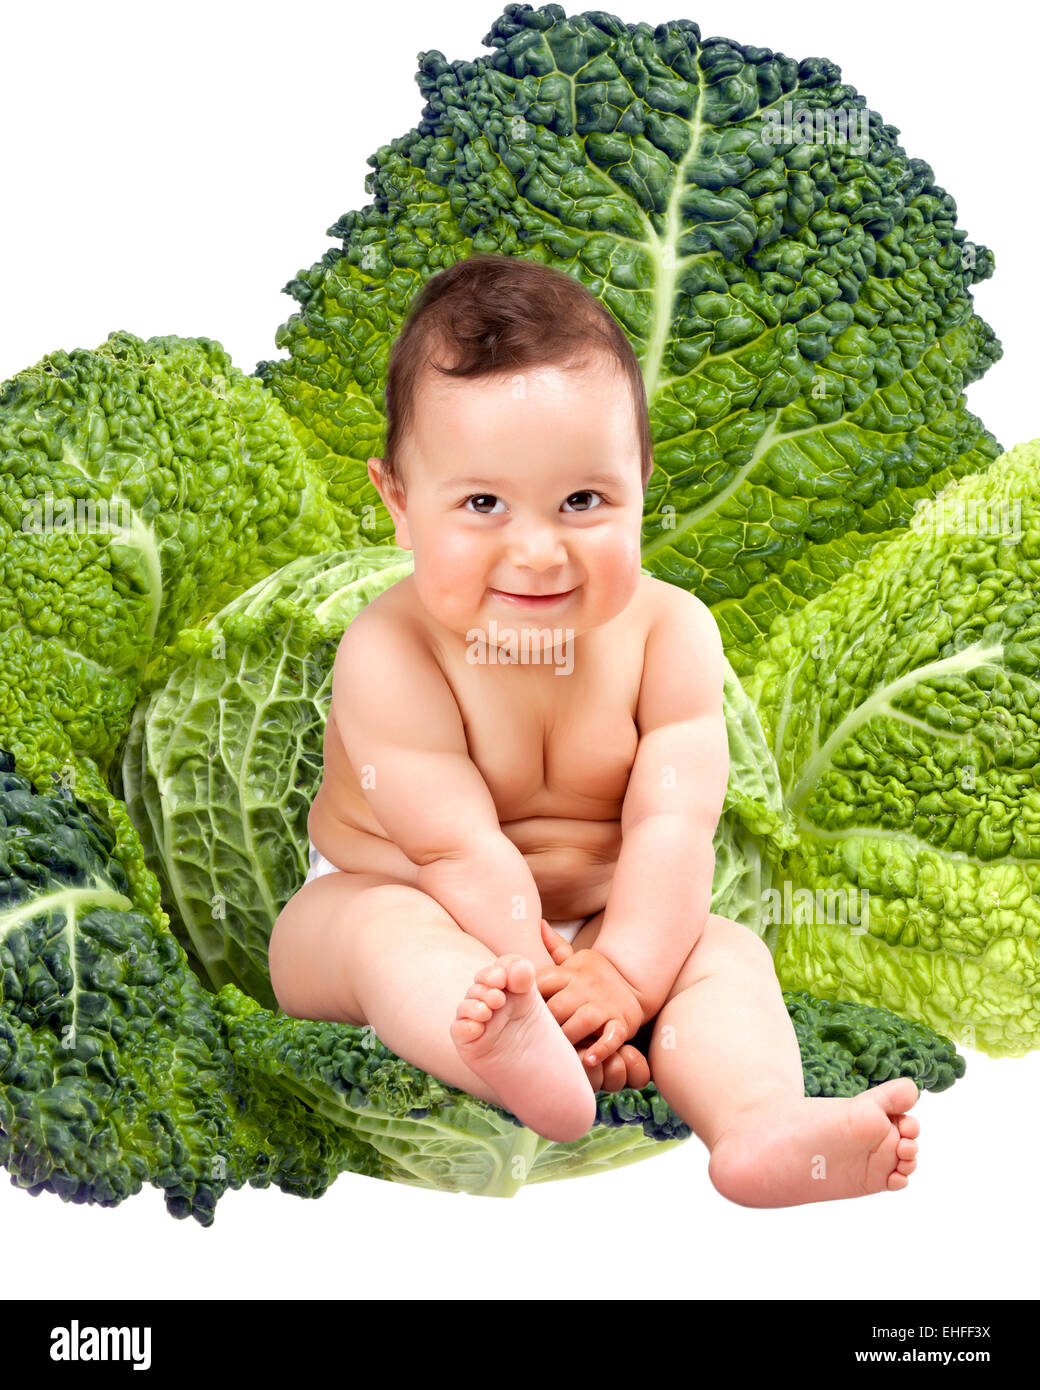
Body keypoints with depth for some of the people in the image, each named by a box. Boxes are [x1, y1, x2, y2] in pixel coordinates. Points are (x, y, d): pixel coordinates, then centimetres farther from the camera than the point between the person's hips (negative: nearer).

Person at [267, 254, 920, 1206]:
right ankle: (526, 1064, -62)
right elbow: (461, 850, -25)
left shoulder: (668, 630, -13)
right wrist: (536, 978, -29)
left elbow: (673, 825, -20)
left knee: (724, 952, -21)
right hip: (406, 905, -3)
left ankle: (761, 1125, -47)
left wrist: (623, 971, -31)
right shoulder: (389, 654, -22)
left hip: (604, 925, 3)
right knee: (386, 930, -34)